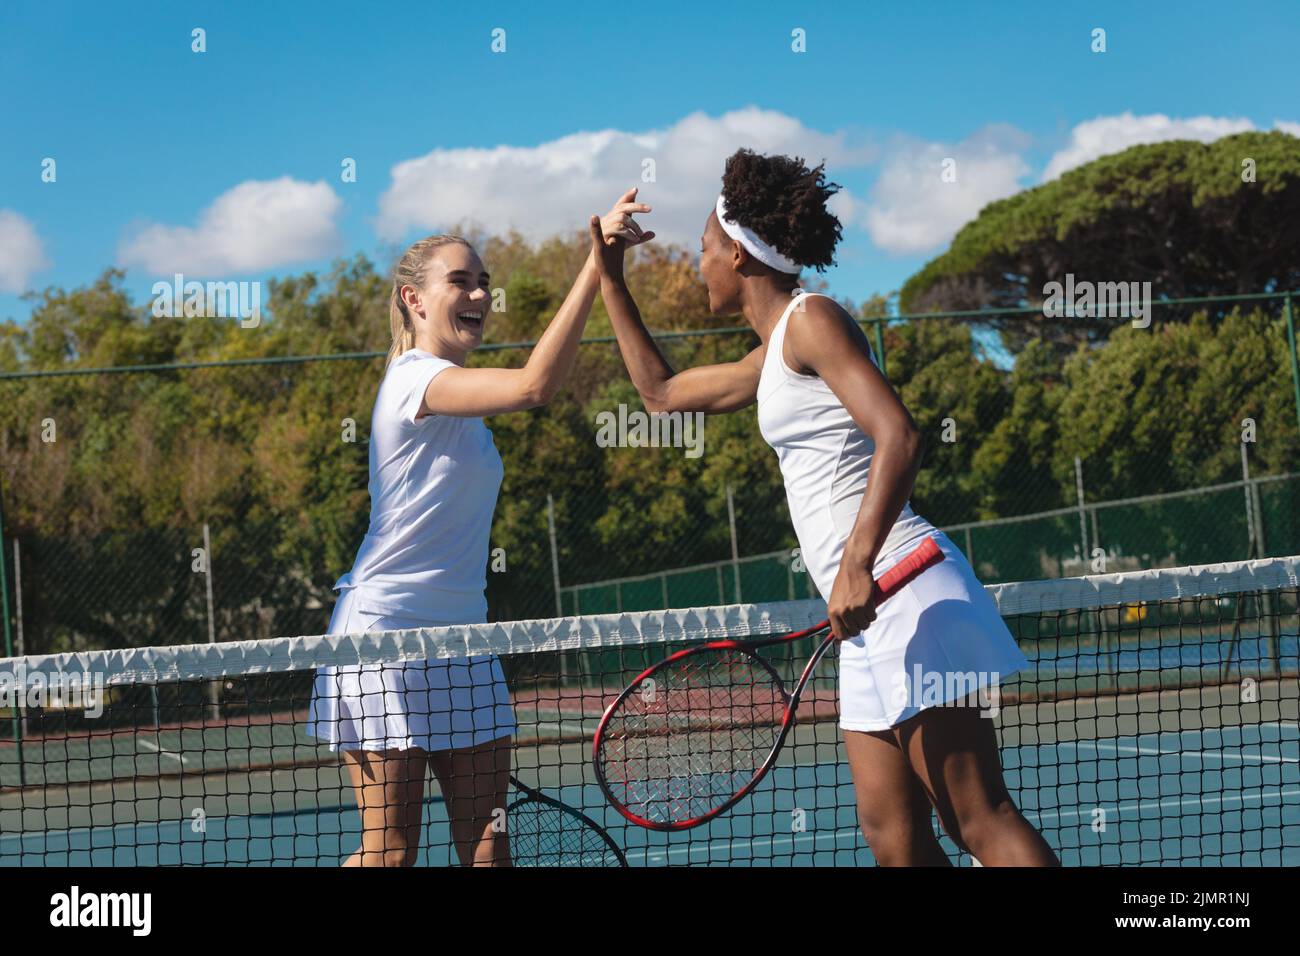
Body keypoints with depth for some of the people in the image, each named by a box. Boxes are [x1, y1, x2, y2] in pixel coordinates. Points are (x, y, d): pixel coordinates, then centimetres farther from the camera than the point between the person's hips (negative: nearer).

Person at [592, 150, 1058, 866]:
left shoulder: (811, 320, -6)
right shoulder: (772, 358, 23)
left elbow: (898, 436, -19)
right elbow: (661, 392, 38)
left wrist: (857, 564, -28)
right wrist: (610, 279, 37)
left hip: (901, 588, -9)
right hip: (871, 616, 9)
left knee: (982, 822, -13)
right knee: (895, 840, 4)